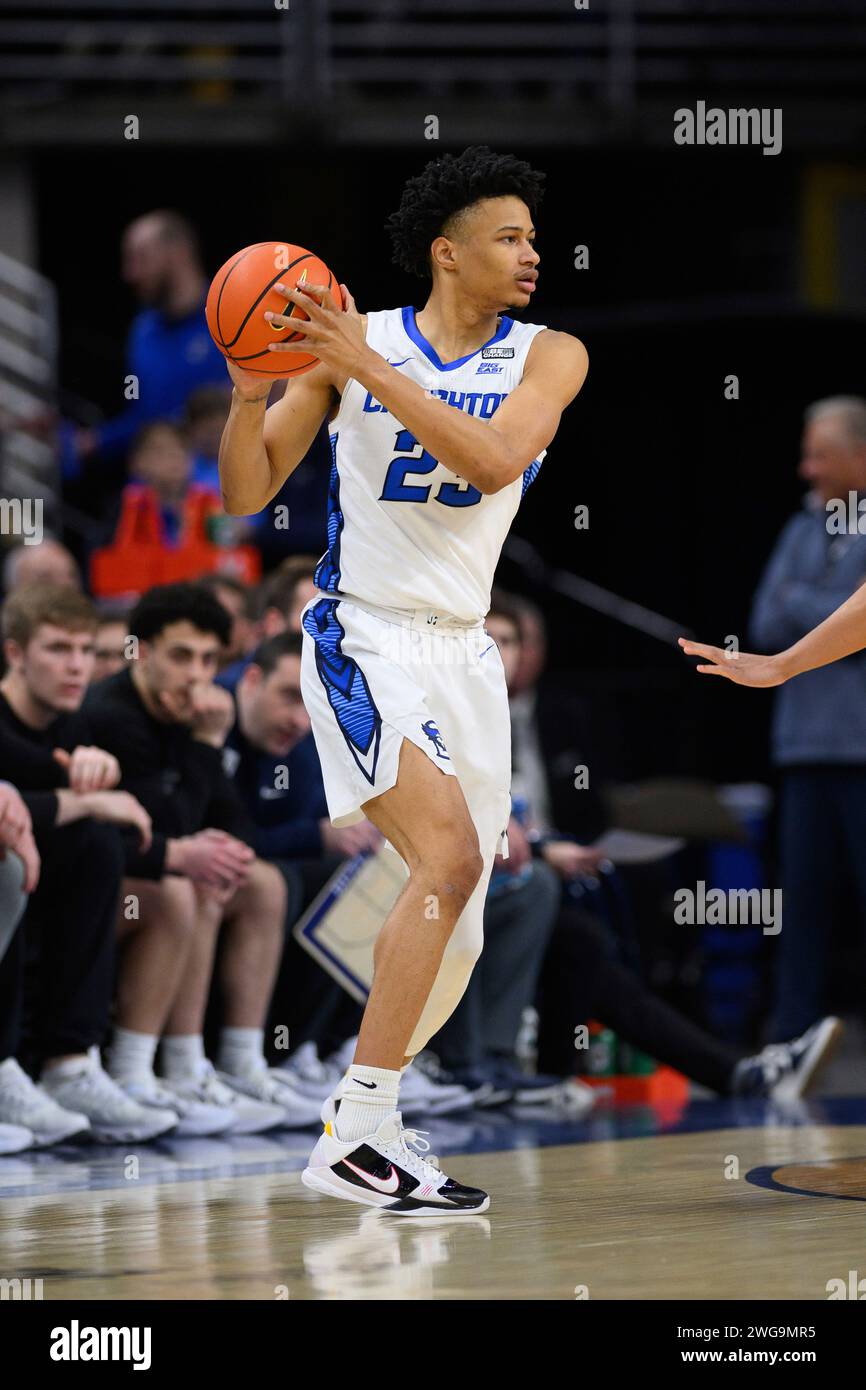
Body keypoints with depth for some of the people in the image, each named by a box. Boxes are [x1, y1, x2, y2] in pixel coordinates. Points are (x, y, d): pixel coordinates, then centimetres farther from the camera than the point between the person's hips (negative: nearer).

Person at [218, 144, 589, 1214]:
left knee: (454, 932, 6)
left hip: (463, 652, 5)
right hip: (362, 639, -5)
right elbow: (247, 494, 1)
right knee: (450, 854, -25)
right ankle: (352, 1135, -24)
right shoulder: (350, 341, -2)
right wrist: (248, 390, -17)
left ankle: (363, 1114, 28)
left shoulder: (548, 357, 2)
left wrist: (367, 370, -24)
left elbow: (495, 459, -19)